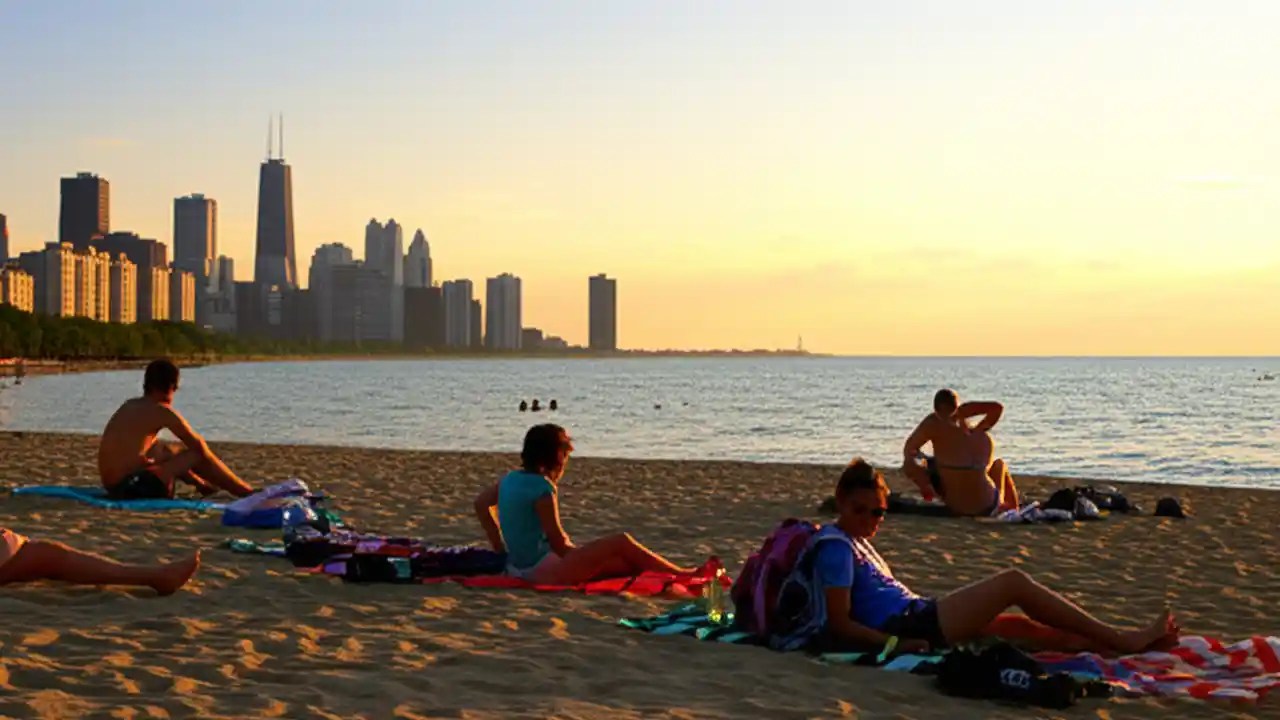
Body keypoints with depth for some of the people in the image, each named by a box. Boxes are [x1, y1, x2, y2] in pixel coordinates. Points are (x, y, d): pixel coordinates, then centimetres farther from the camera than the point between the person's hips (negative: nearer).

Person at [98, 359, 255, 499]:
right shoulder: (162, 411, -9)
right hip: (132, 486, -8)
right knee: (200, 454, 3)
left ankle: (203, 486, 46)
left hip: (112, 486, 8)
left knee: (170, 451, 29)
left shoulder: (129, 405, 14)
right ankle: (247, 493, 13)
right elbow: (198, 444, -3)